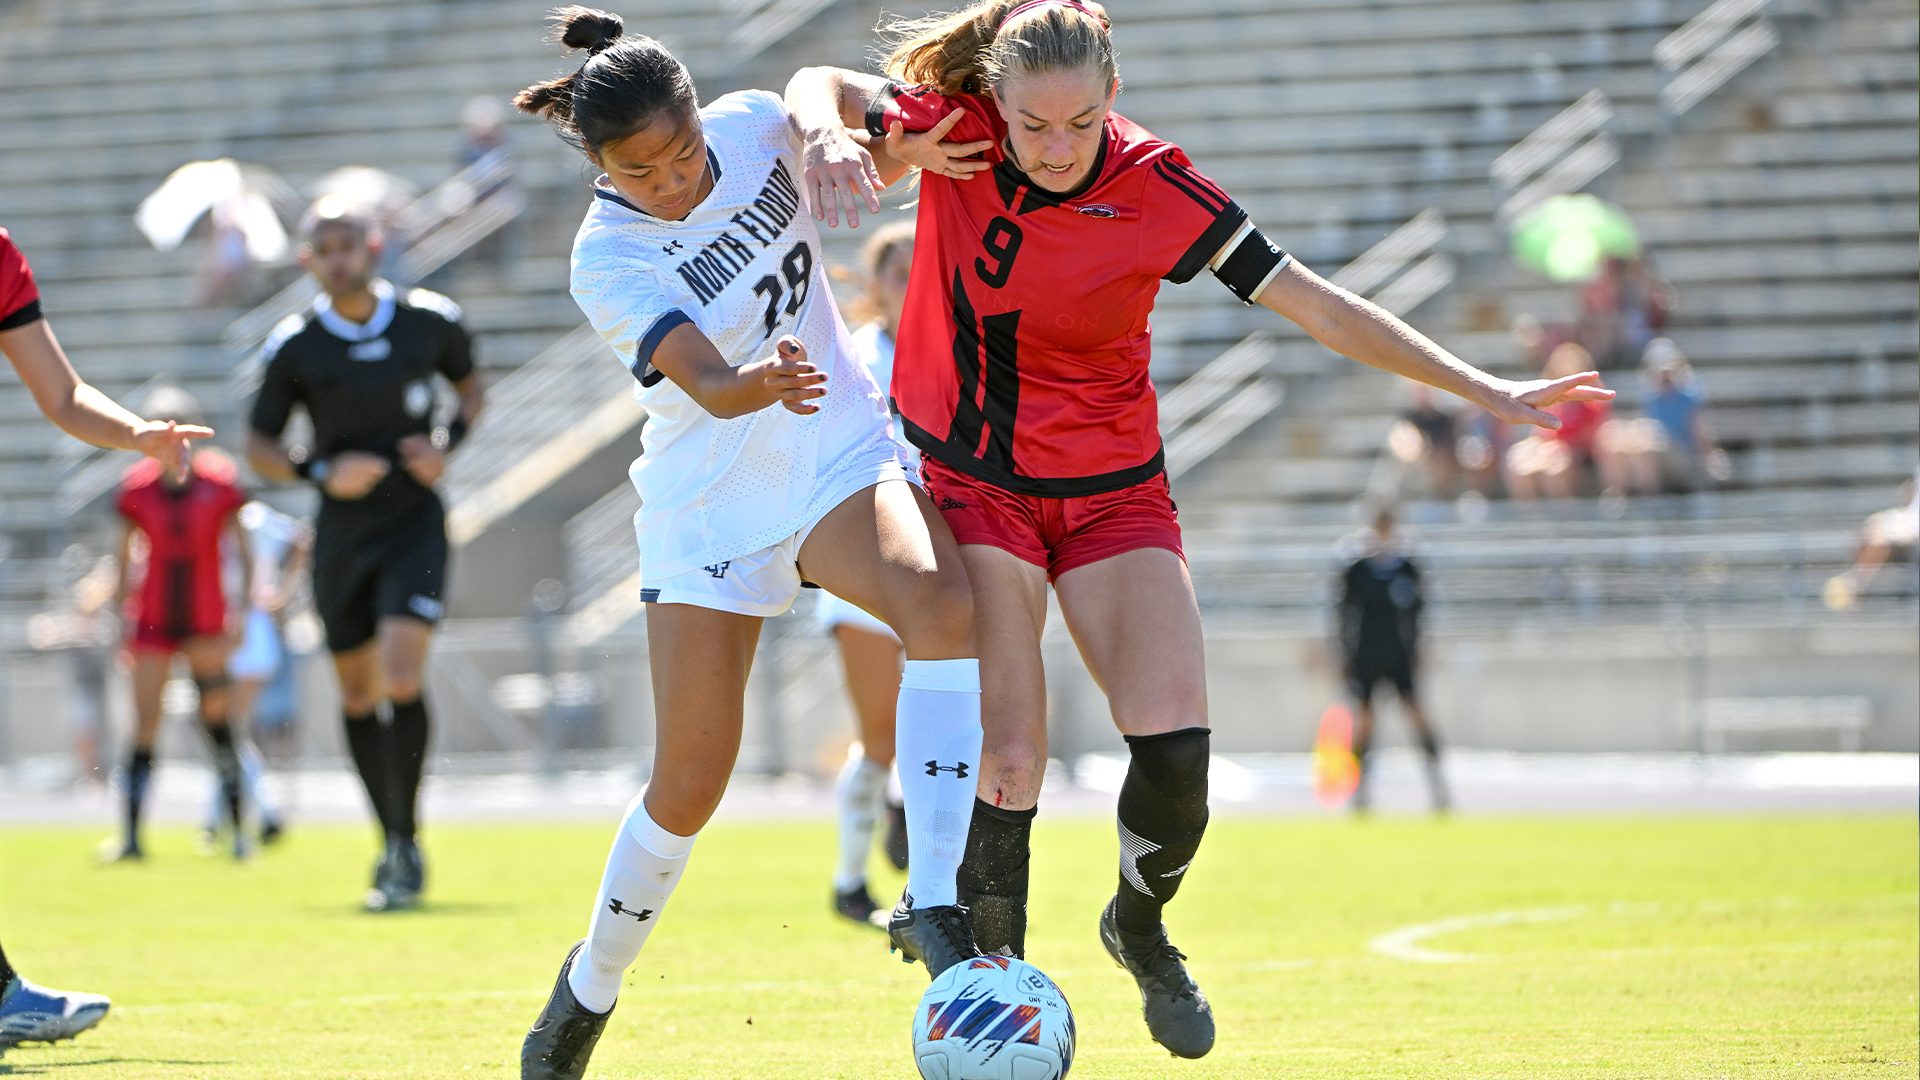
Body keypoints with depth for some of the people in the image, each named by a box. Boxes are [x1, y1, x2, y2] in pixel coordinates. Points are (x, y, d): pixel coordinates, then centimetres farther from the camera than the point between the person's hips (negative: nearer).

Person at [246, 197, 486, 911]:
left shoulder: (430, 321, -3)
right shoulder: (293, 347, -4)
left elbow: (469, 383, 17)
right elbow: (258, 445, 3)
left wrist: (449, 443, -3)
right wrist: (321, 473, -14)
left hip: (415, 528, -2)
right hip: (342, 534, 2)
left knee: (401, 681, -18)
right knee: (358, 693, 9)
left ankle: (407, 845, -6)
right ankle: (393, 842, 26)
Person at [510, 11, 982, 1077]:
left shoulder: (752, 126, -7)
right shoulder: (606, 260, -18)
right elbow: (712, 387, -30)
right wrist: (762, 382, -54)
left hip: (842, 456, 3)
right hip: (710, 502, -2)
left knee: (940, 602, -31)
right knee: (690, 782, -2)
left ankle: (933, 907, -33)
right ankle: (590, 986, 25)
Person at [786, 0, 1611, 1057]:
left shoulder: (1154, 187, -17)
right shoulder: (955, 133, -15)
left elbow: (1316, 305, -13)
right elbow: (818, 86, -1)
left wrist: (1482, 389, -15)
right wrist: (833, 133, -27)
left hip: (1110, 492, 0)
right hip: (967, 485, 0)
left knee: (1175, 750, -12)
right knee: (1006, 757, -14)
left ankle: (1139, 925, 19)